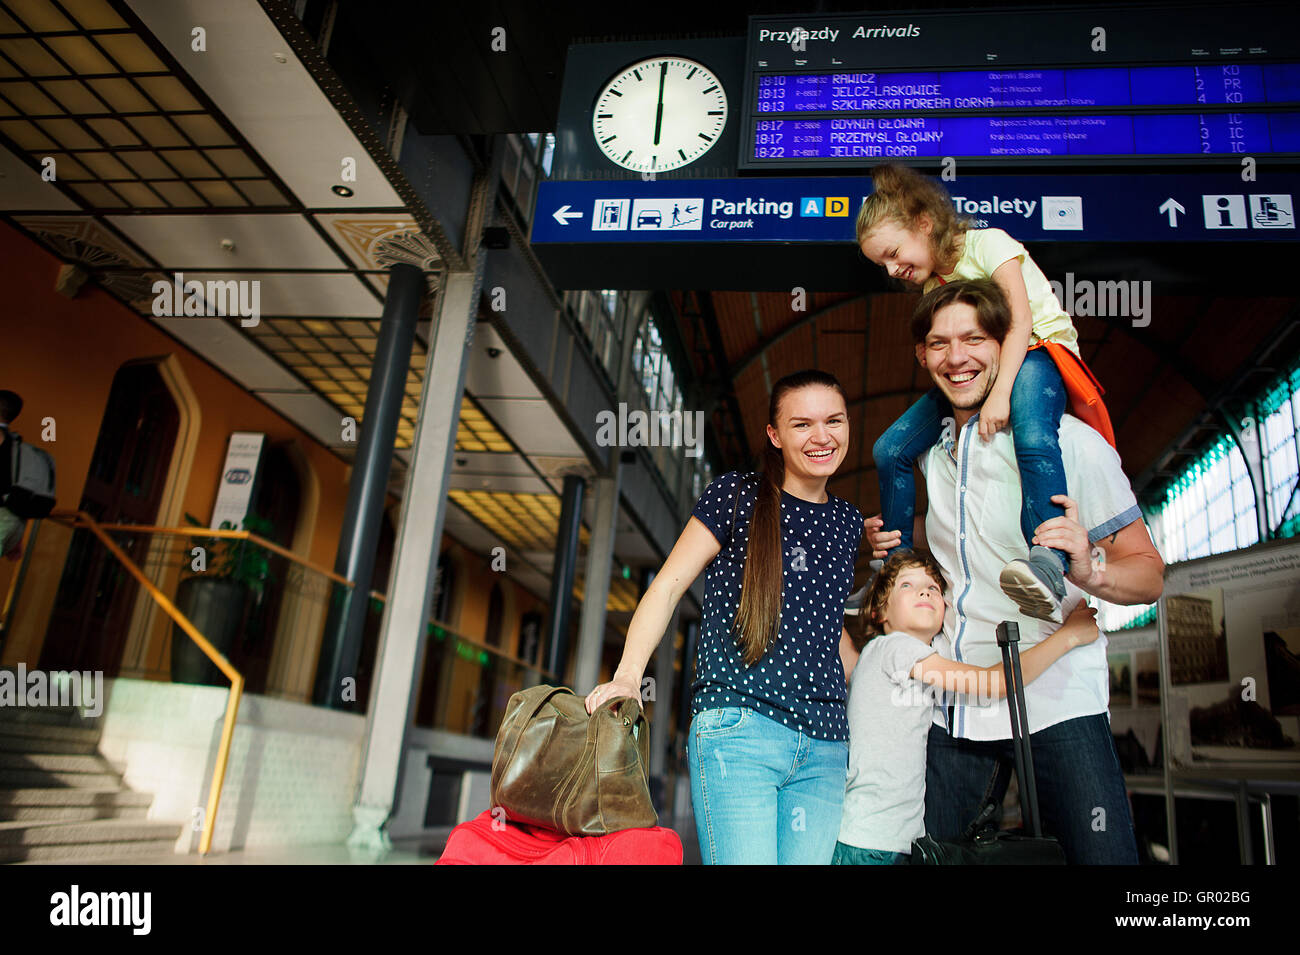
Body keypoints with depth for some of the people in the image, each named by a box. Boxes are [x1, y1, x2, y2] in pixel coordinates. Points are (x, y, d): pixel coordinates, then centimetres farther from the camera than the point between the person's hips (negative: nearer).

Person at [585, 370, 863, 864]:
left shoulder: (847, 521, 15)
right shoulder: (736, 496, -1)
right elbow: (668, 585, -4)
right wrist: (628, 675, -16)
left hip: (825, 747, 6)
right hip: (738, 730, -5)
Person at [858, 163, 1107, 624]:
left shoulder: (987, 243, -8)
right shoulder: (932, 286, 14)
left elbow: (1021, 319, -20)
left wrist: (999, 393, -33)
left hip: (1039, 349, -7)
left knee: (1032, 434, -42)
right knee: (890, 450, -8)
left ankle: (1049, 561, -55)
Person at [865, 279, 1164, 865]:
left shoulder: (1068, 439, -6)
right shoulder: (934, 454, 11)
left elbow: (1149, 573, -6)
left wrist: (1090, 573, -27)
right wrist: (899, 537, 8)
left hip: (1055, 700, -4)